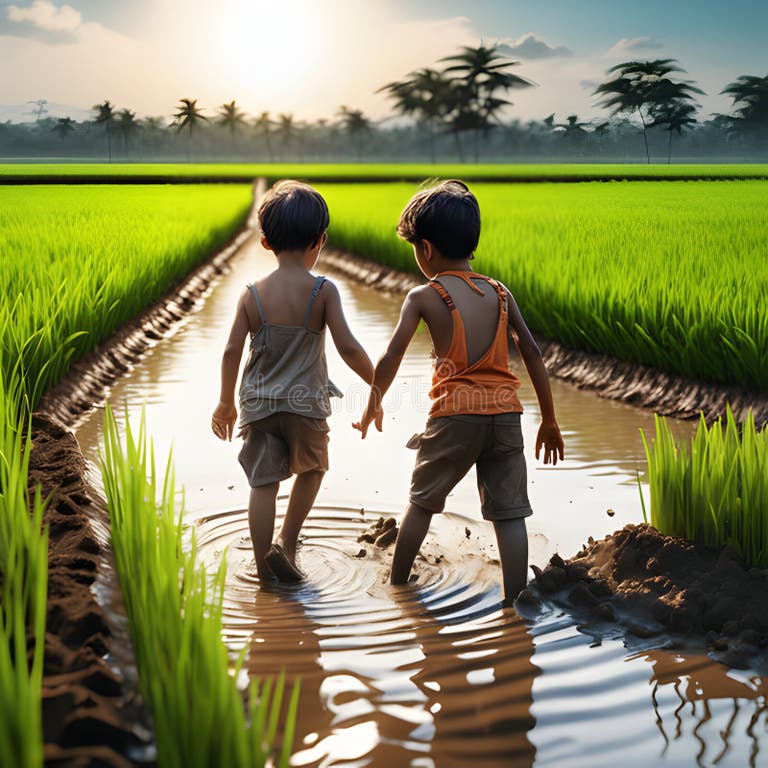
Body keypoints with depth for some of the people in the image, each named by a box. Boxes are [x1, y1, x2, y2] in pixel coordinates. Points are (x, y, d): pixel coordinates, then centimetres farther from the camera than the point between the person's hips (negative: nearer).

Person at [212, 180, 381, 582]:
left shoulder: (252, 293, -2)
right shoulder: (323, 291, -10)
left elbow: (231, 351, -5)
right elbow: (348, 346, -16)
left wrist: (225, 402, 8)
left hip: (258, 404, 2)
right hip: (306, 403, -2)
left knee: (263, 482, 8)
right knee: (311, 469, 22)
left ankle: (263, 564, 13)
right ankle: (286, 544, 15)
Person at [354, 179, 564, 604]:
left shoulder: (423, 297, -1)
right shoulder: (500, 293, 10)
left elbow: (391, 358, -5)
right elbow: (533, 354, 9)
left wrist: (371, 409, 10)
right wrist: (549, 420, 15)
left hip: (454, 413, -2)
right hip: (505, 411, 3)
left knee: (422, 502, 17)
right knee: (509, 513, 6)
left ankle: (396, 588, 29)